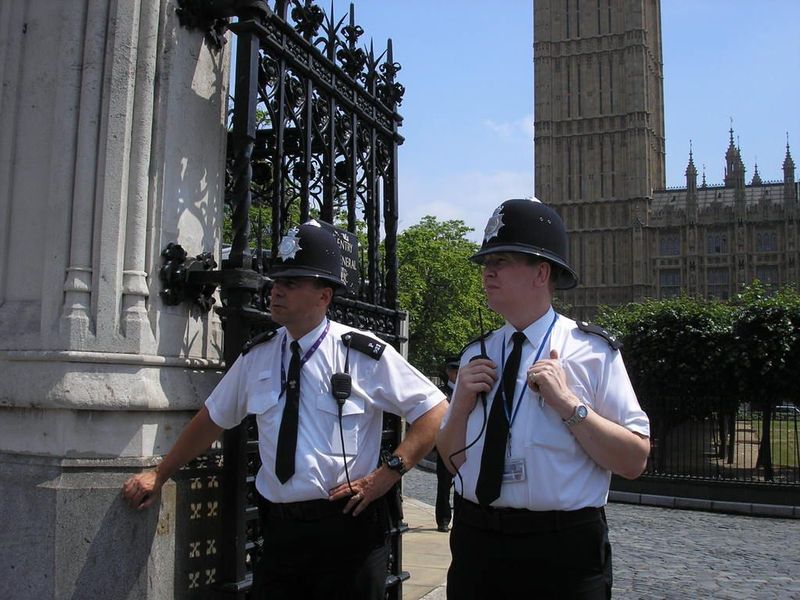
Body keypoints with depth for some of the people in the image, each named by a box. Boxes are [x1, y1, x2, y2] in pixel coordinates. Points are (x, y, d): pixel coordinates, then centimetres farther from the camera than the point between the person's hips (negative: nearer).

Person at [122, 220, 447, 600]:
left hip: (349, 528, -3)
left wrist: (389, 472, -13)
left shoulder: (366, 354, -7)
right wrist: (159, 475, 21)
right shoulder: (256, 357, 6)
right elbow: (213, 418, 17)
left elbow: (436, 410, -4)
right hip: (280, 531, 4)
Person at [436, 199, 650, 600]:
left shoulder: (593, 352, -7)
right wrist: (462, 403, -7)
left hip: (563, 552, -4)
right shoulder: (476, 355, 6)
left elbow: (635, 460, -12)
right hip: (476, 543, 4)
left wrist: (568, 403, -21)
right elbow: (452, 459, 9)